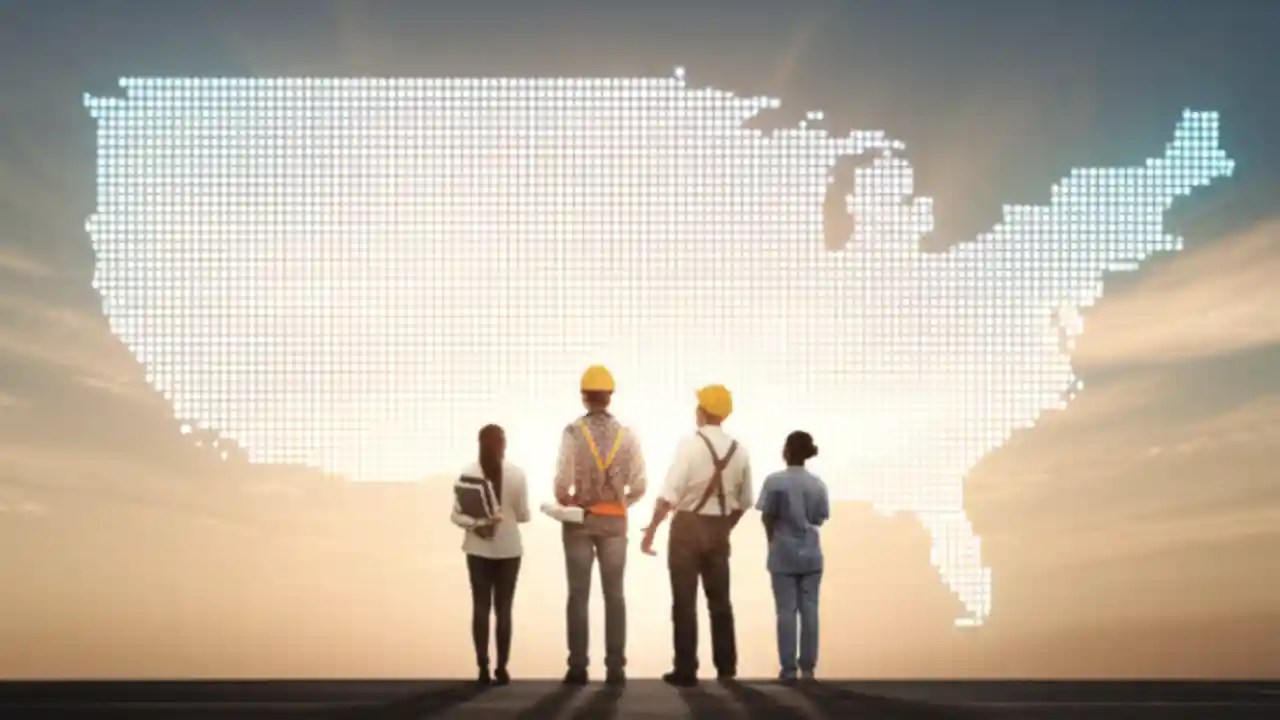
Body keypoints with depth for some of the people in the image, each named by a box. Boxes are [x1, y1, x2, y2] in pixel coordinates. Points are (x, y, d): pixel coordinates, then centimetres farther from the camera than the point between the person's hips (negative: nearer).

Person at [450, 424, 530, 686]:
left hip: (478, 549, 0)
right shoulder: (516, 474, -9)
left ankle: (483, 668, 1)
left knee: (480, 607, 5)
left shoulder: (468, 473, -7)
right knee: (503, 608, 6)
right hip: (508, 549, 0)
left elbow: (457, 515, -8)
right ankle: (502, 668, 3)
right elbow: (523, 515, -2)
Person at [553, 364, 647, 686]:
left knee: (578, 594, 3)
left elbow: (563, 479, -15)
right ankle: (615, 668, 3)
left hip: (579, 519, -2)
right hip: (614, 520, 2)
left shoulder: (573, 431, -9)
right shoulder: (626, 434, -2)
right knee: (614, 594, 6)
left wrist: (564, 502, 5)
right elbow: (638, 485, -3)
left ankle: (578, 667, 1)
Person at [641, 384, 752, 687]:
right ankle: (726, 666, 21)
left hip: (688, 527, -5)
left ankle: (686, 670, 1)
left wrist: (650, 531, -15)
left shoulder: (690, 444, -13)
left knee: (685, 601, 1)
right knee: (720, 599, 16)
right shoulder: (738, 451, 2)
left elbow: (669, 494, -19)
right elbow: (743, 502, 9)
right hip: (719, 529, 5)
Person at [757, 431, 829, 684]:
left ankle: (788, 668, -2)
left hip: (783, 554, -3)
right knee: (809, 609, 6)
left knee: (786, 610, 0)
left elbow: (767, 517, -6)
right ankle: (808, 666, 8)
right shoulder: (817, 484, 0)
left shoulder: (775, 481, -10)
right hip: (811, 554, 3)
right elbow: (820, 519, 4)